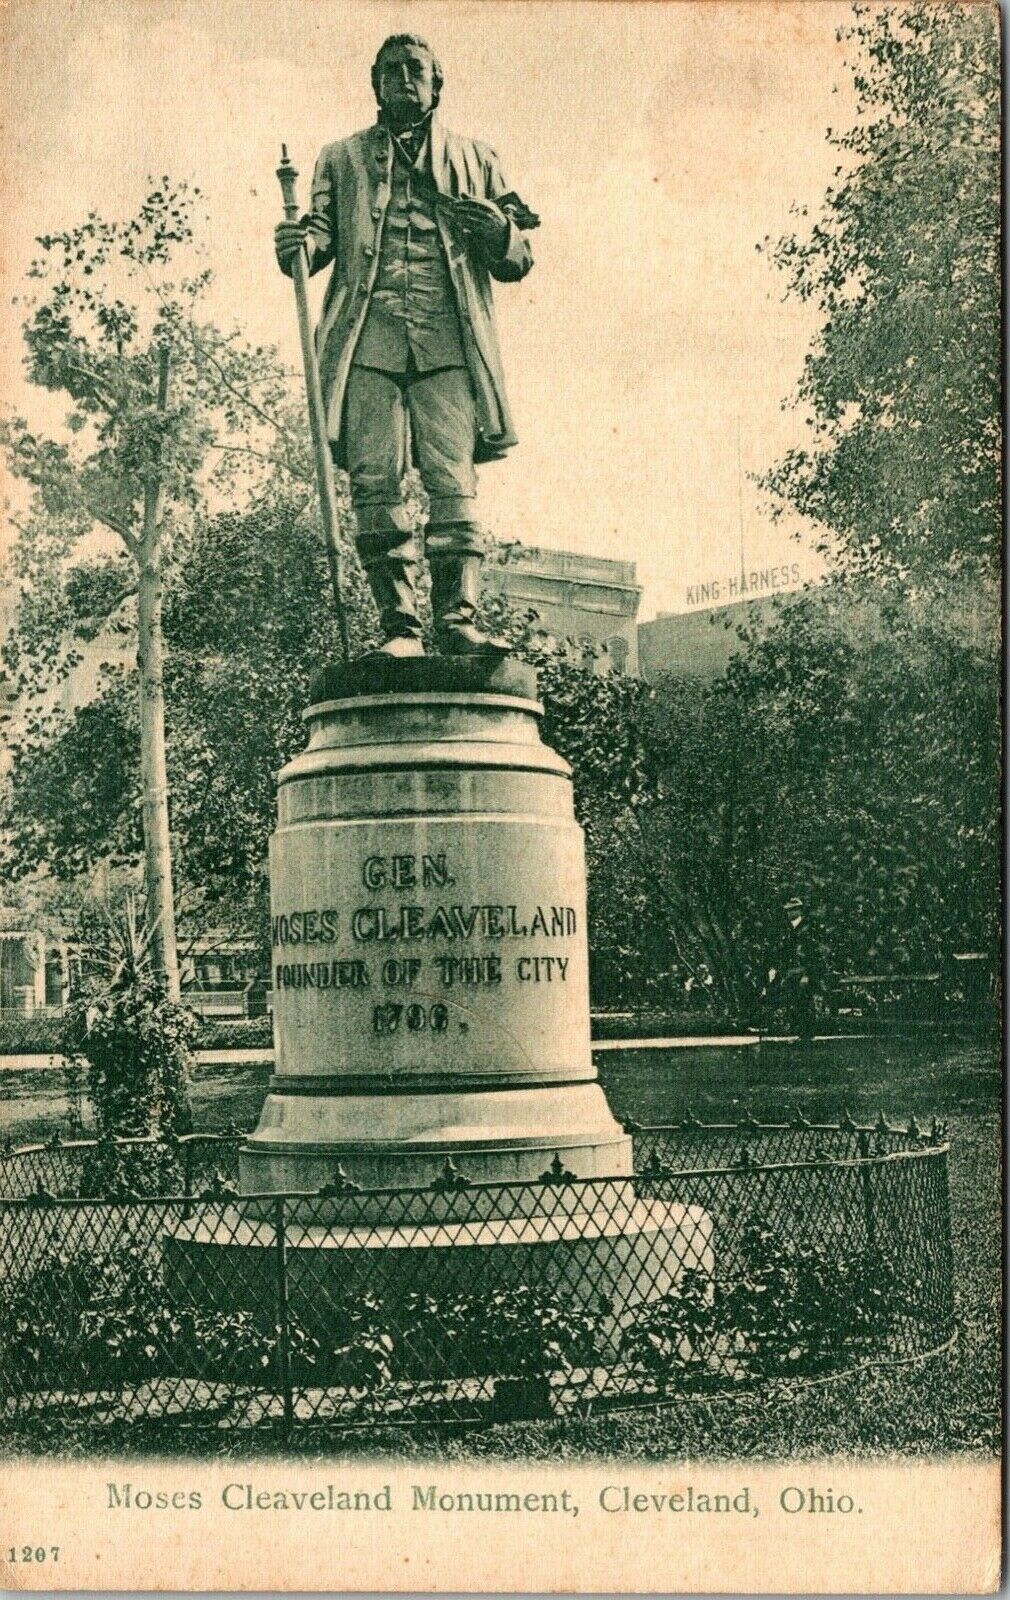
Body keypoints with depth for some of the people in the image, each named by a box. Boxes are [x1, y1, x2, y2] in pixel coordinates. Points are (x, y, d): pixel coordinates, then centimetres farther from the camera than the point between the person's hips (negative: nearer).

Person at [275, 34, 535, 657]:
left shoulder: (476, 160, 24)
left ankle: (459, 620, -17)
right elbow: (323, 232, 14)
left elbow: (520, 262, 21)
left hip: (449, 341, 0)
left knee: (454, 480, -12)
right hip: (368, 337, 0)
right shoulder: (343, 158, 26)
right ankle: (399, 626, -8)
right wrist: (299, 244, -10)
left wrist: (500, 236, -3)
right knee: (375, 482, -9)